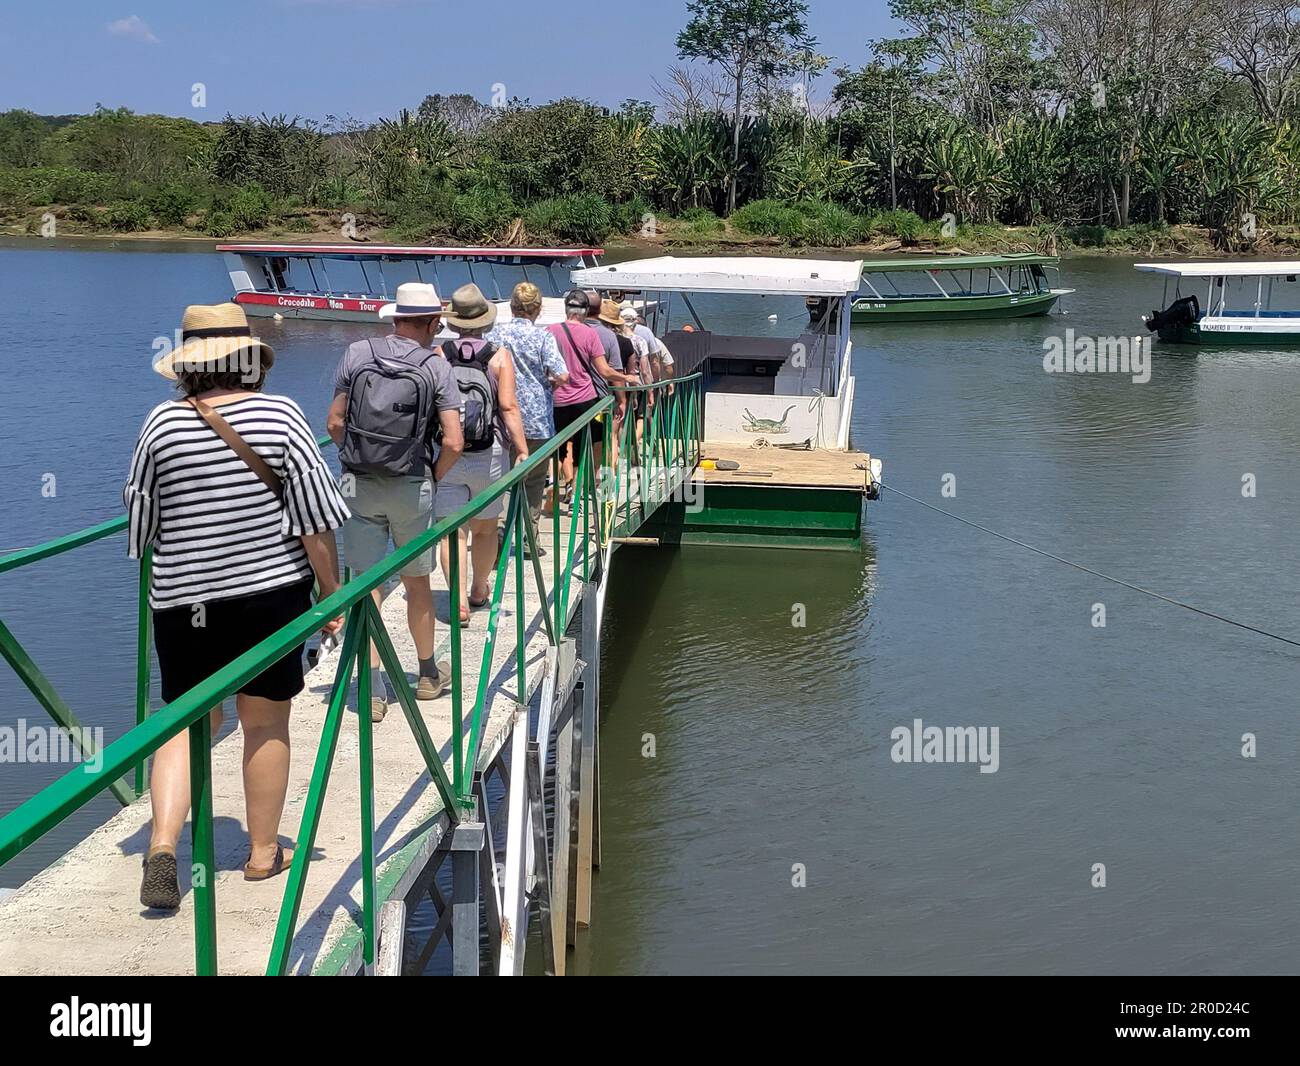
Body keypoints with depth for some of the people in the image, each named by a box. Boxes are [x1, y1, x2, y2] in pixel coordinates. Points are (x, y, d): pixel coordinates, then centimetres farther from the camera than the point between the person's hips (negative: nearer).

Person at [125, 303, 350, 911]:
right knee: (266, 724, 11)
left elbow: (140, 520, 6)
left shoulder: (162, 422, -3)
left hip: (183, 598, 1)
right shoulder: (280, 415, -7)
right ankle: (263, 853, 22)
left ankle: (162, 845, -7)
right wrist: (331, 592, 2)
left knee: (185, 723, 10)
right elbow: (315, 518, -7)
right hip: (272, 590, -1)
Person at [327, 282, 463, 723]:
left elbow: (335, 423, 0)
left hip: (359, 486, 1)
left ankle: (373, 690, 2)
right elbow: (453, 443, -13)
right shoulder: (436, 368, -7)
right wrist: (433, 477, 5)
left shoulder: (356, 354, -2)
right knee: (417, 582, 15)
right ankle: (428, 674, 32)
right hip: (411, 488, -1)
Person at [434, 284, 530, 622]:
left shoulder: (439, 355, -1)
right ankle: (479, 590, 32)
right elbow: (509, 407, -10)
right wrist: (522, 450, -8)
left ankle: (459, 600, -8)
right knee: (485, 528, 17)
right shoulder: (499, 356, -3)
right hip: (488, 456, 0)